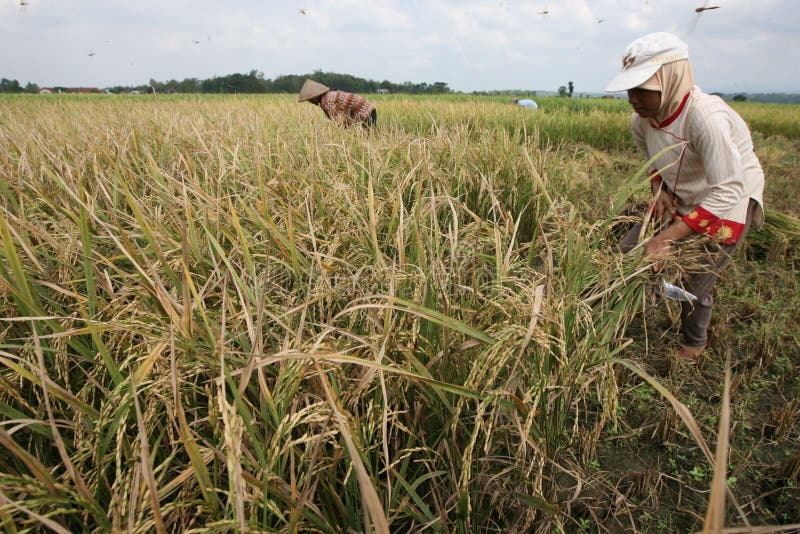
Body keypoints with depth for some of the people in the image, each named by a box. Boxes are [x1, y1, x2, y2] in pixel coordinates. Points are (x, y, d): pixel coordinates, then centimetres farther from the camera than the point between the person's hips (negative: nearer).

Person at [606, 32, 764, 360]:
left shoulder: (706, 117, -34)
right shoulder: (642, 121, -12)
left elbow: (726, 193, -35)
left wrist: (667, 238, -40)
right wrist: (658, 191, -9)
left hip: (728, 201, -7)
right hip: (679, 198, 7)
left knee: (695, 286, -4)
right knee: (627, 253, 0)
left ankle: (695, 345, 27)